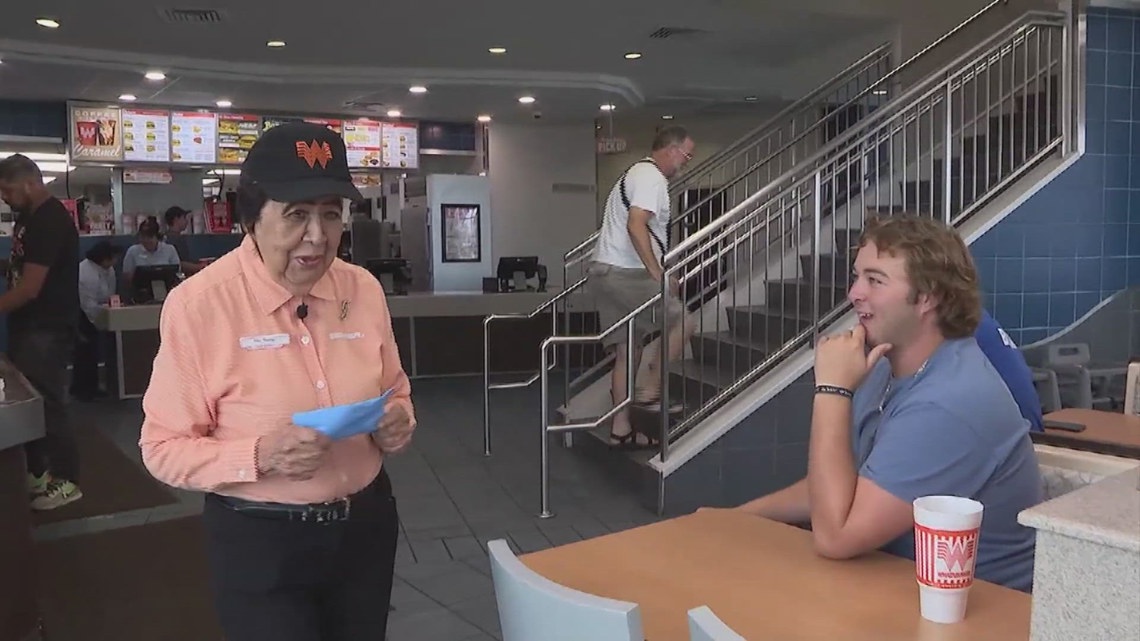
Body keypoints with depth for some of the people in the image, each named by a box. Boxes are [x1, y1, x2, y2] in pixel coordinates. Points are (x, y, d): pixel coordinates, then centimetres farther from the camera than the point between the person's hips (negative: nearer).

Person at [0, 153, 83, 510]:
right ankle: (38, 472, 28)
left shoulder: (51, 221, -20)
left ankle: (66, 481, 9)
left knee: (48, 404, -2)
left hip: (47, 329, -10)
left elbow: (30, 288, -23)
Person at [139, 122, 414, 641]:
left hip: (365, 523, 5)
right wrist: (259, 456, -27)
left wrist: (397, 423, -10)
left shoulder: (364, 289, -2)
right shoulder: (199, 302, -16)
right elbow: (164, 448, -11)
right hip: (258, 540, -4)